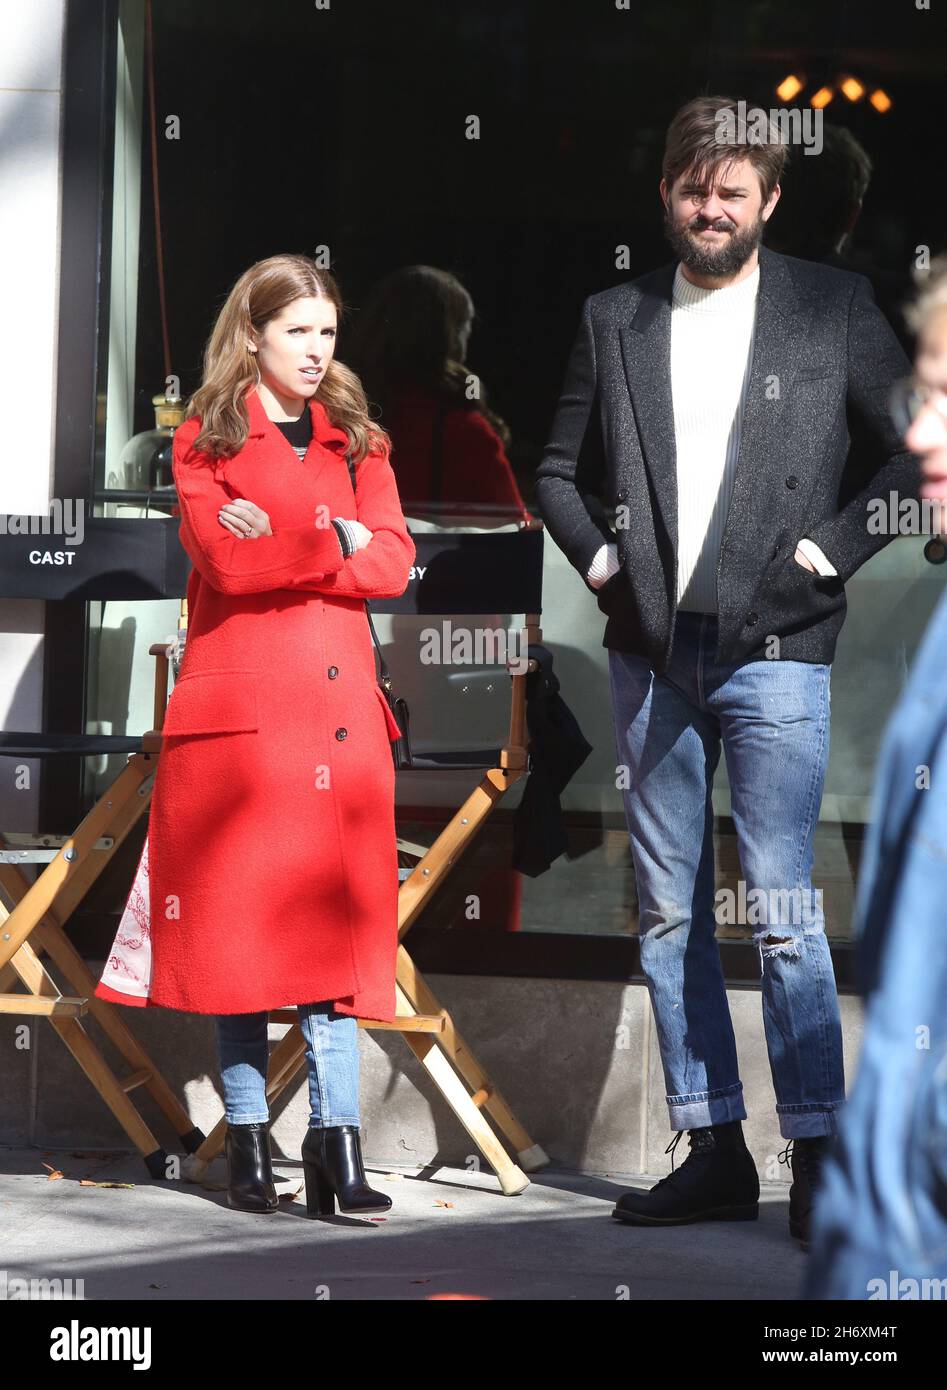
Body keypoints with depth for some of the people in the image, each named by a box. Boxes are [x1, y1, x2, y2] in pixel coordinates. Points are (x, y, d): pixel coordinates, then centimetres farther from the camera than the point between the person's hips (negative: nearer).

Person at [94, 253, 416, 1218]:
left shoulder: (357, 442, 17)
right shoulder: (206, 440, 6)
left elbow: (394, 562, 3)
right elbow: (226, 559, -11)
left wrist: (283, 541, -8)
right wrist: (336, 539, -6)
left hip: (339, 708, 3)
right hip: (239, 708, -3)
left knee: (333, 922, -6)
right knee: (239, 921, -4)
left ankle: (335, 1146, -11)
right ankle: (248, 1141, 3)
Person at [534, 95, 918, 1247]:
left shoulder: (832, 307, 3)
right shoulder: (613, 320, 12)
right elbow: (559, 470, 21)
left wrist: (835, 546, -5)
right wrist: (598, 557, 6)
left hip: (774, 646, -4)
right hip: (649, 654, 4)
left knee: (780, 909, -10)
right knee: (668, 912, 6)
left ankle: (817, 1161, -6)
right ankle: (713, 1154, 12)